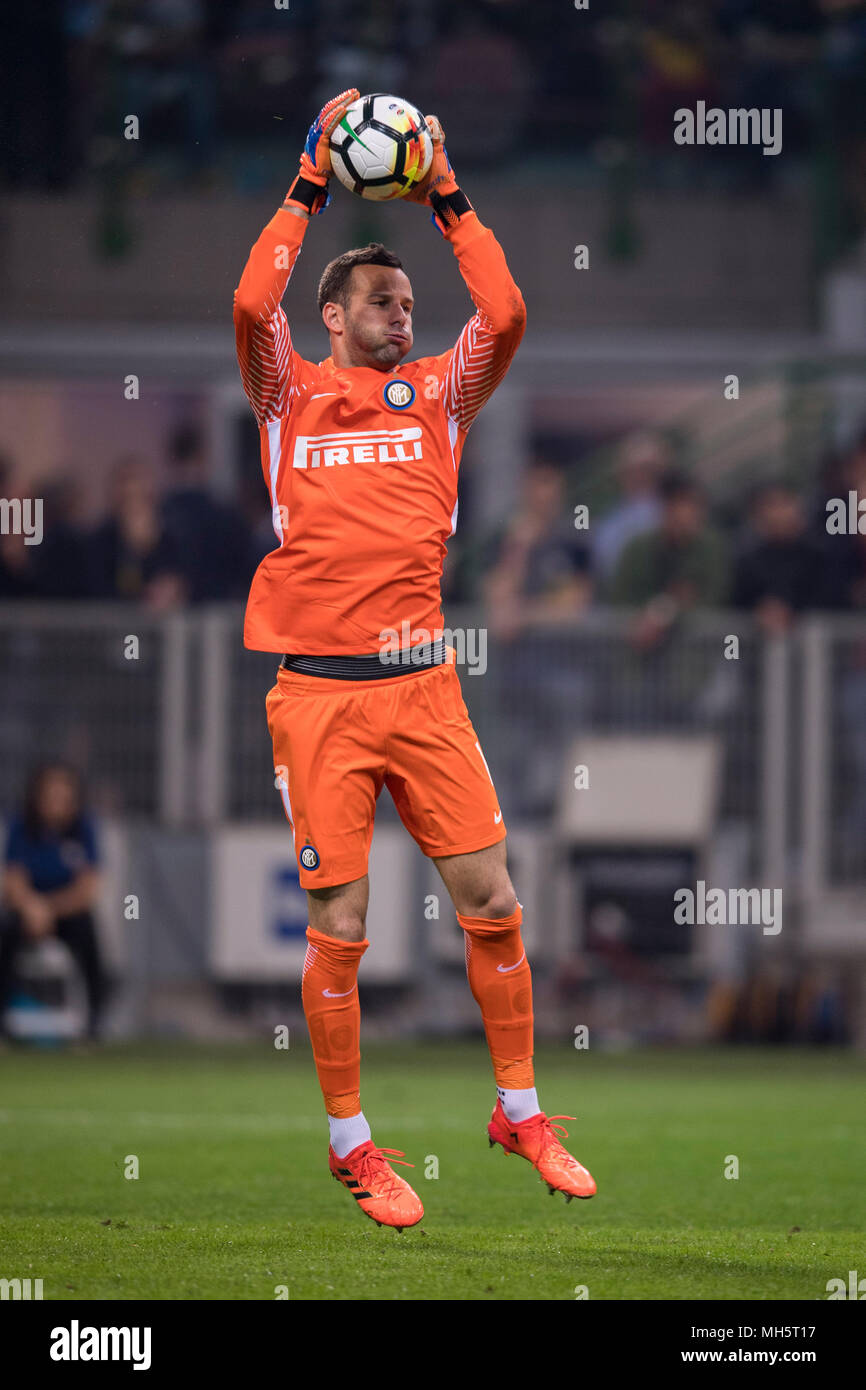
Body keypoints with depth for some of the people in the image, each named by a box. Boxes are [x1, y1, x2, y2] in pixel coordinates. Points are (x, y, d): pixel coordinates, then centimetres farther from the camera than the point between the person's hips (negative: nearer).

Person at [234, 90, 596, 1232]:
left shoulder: (439, 393, 12)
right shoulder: (291, 395, 6)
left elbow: (507, 316, -4)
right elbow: (252, 303, -11)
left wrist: (445, 196, 0)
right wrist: (313, 185, -6)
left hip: (423, 684, 3)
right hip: (320, 694, -2)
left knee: (491, 900, 1)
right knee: (338, 927, -1)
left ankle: (519, 1109, 16)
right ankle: (351, 1144, 9)